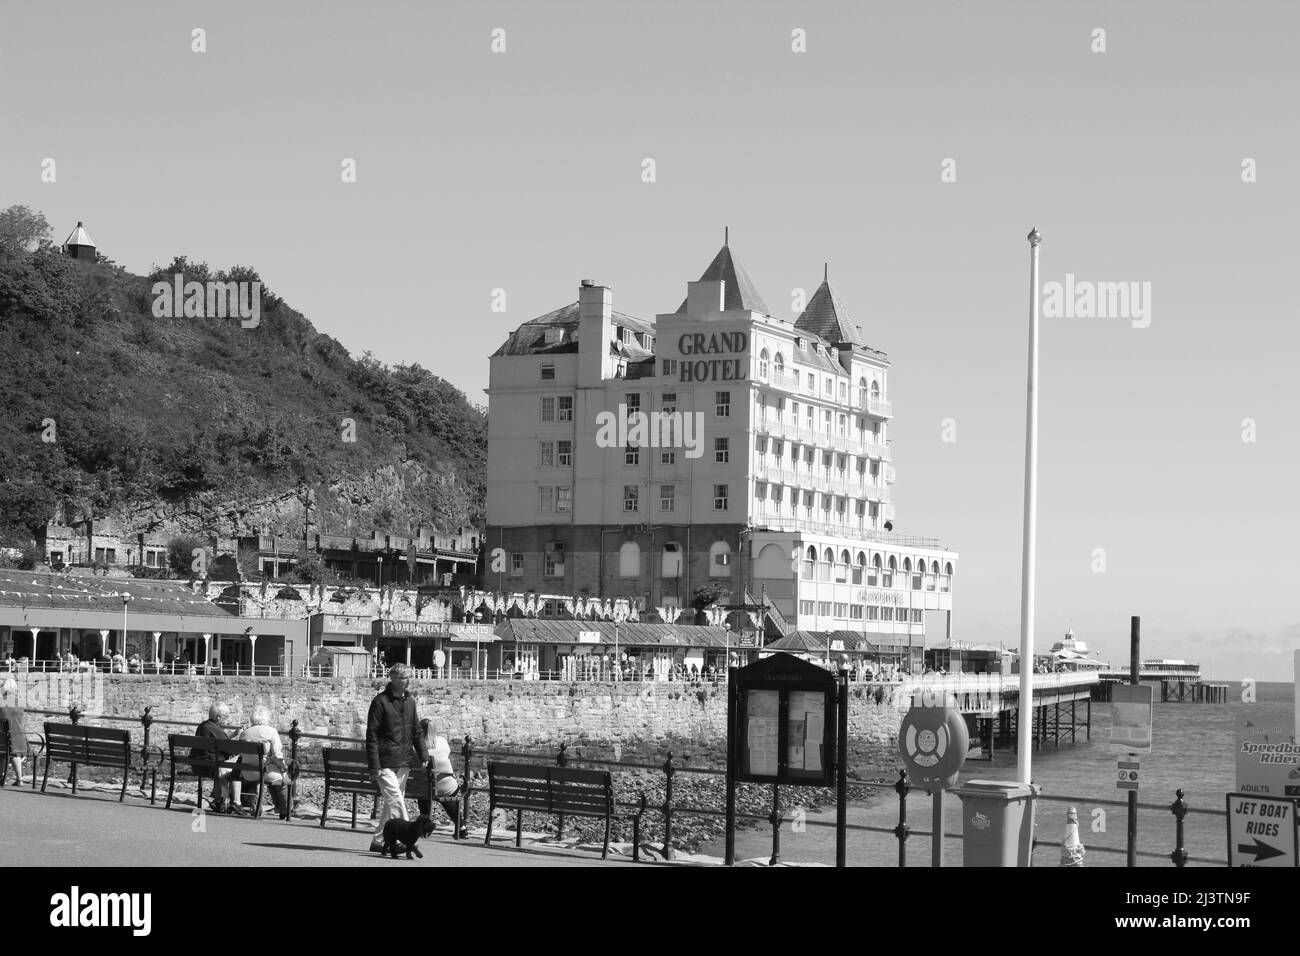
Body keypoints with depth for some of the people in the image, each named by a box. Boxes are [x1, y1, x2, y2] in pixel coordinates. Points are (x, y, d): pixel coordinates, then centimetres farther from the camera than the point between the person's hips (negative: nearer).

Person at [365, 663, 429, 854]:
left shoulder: (410, 702, 12)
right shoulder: (380, 702, -8)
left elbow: (416, 731, 19)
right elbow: (372, 736, -9)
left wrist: (423, 755, 8)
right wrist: (374, 766, -13)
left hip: (402, 763, 6)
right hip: (385, 763, -6)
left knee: (390, 803, 9)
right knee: (396, 799, -15)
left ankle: (378, 841, 18)